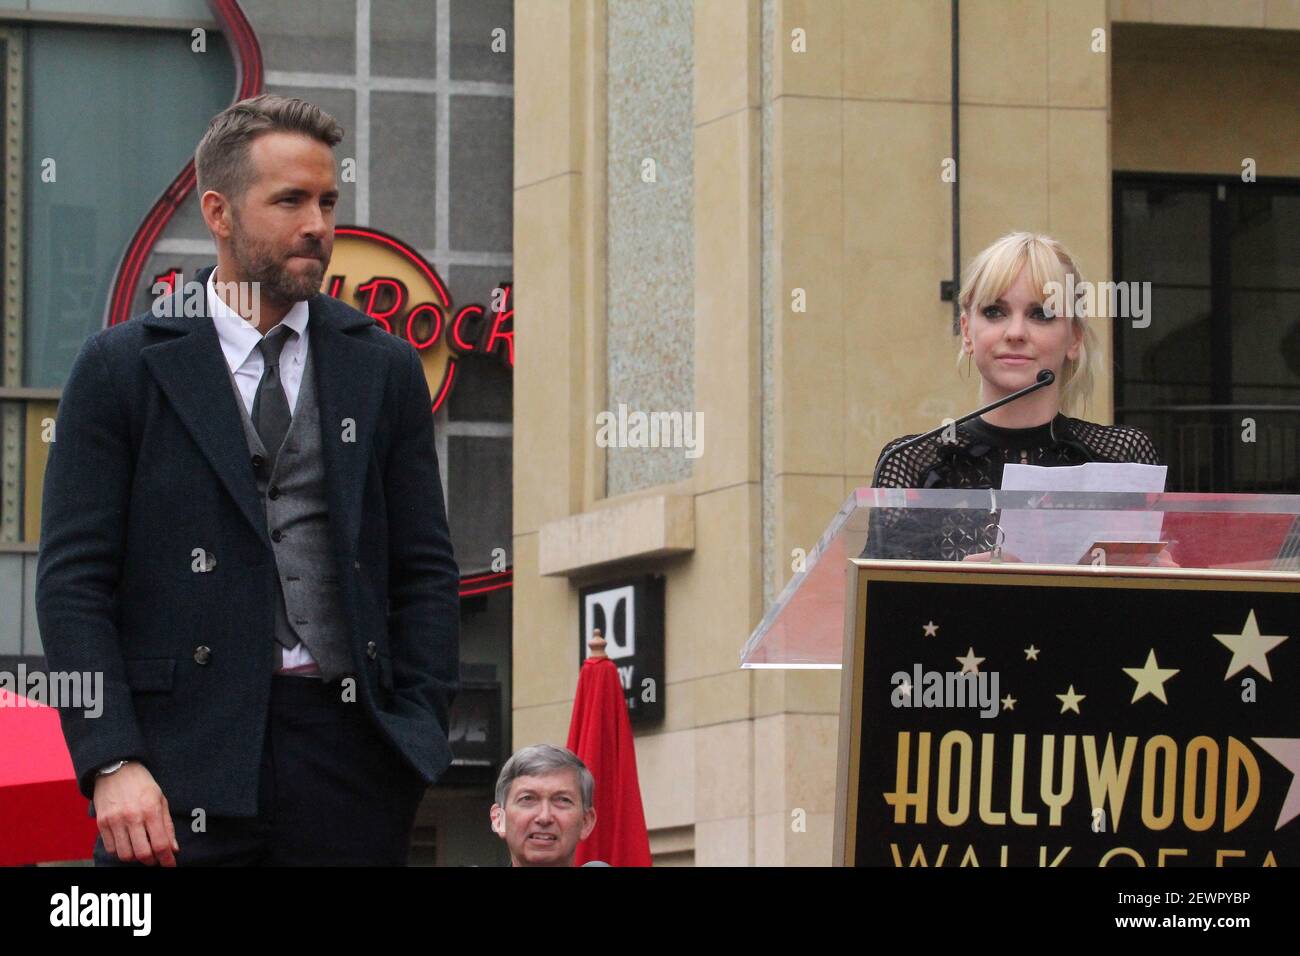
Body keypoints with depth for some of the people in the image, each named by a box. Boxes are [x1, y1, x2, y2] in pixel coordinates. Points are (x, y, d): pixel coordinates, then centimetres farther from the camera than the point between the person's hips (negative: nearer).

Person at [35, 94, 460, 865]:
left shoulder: (384, 367, 13)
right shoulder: (122, 367, 5)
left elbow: (426, 570, 13)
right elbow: (74, 580, 0)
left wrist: (418, 735, 1)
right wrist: (112, 763, -10)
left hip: (349, 748, 2)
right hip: (185, 754, -2)